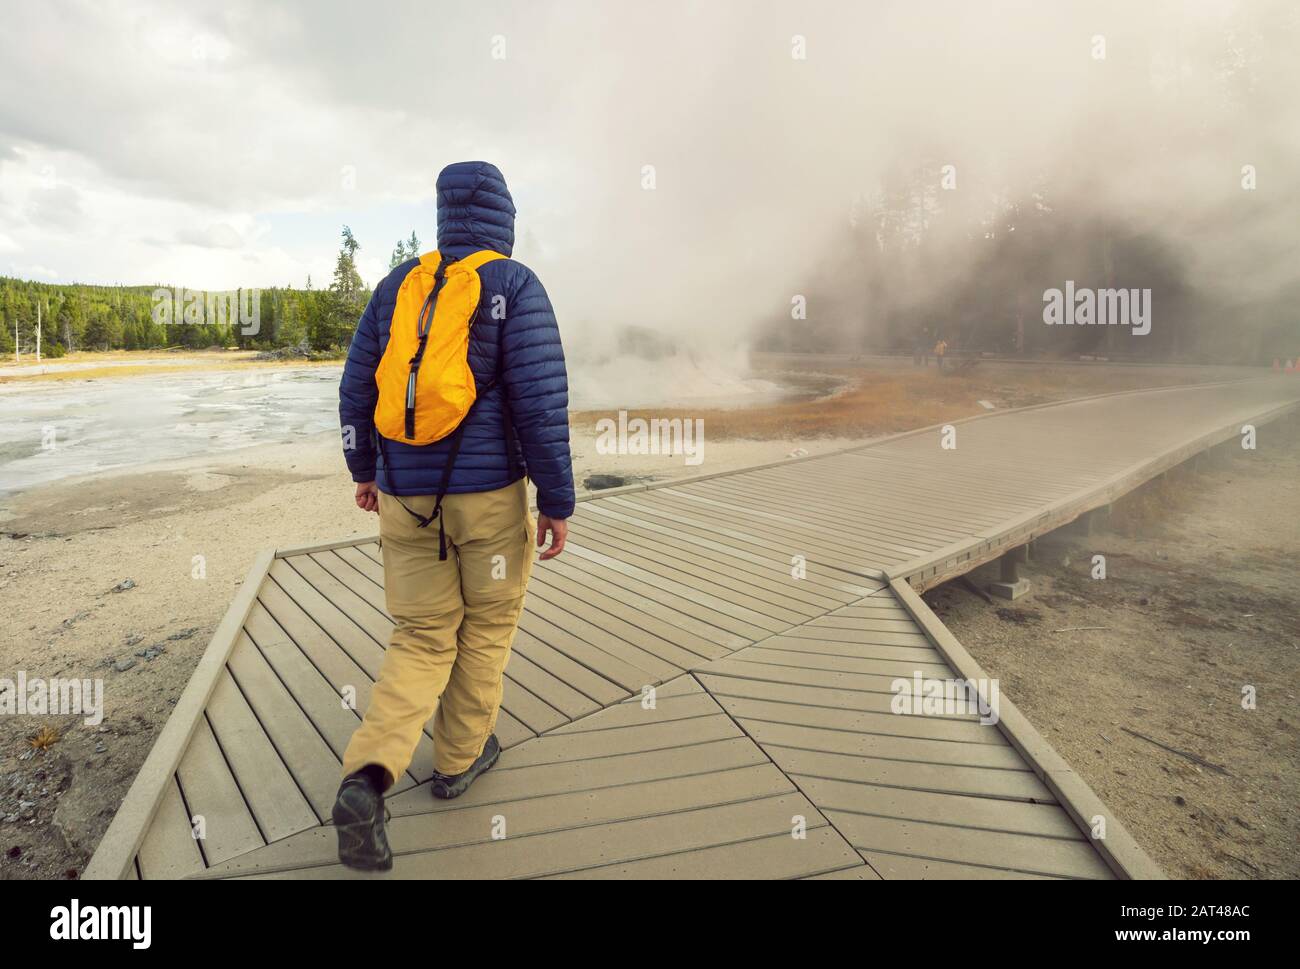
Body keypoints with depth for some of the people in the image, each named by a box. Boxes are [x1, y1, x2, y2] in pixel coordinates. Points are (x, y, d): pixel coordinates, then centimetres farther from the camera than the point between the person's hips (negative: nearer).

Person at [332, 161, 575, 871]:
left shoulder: (399, 284, 9)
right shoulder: (515, 286, -7)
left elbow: (357, 386, 10)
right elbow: (541, 400, -15)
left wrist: (363, 468, 23)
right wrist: (557, 501, -9)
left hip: (406, 497, 4)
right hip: (489, 494, -4)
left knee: (422, 639, 13)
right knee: (487, 621, 18)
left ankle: (366, 780, -5)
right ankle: (458, 758, 32)